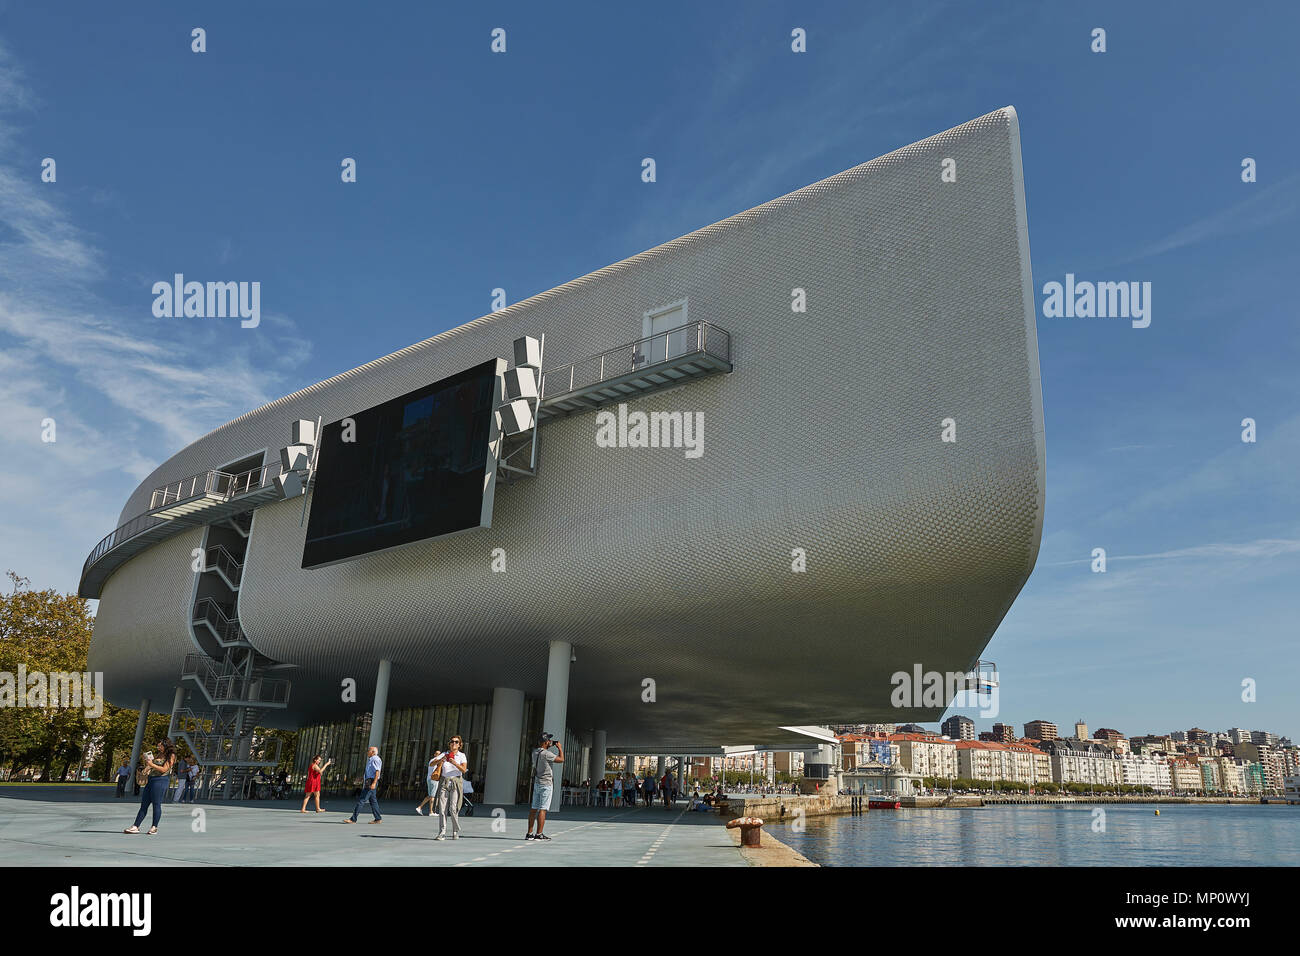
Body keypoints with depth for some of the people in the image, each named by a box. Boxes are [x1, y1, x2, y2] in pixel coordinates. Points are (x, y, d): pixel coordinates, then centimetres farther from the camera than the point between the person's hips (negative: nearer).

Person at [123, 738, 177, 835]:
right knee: (143, 804, 6)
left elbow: (164, 769, -12)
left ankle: (154, 827, 2)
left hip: (160, 780, -8)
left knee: (156, 804, -5)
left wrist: (151, 764, -14)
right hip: (151, 779, 8)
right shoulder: (160, 755, 20)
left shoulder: (171, 756, -4)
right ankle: (135, 826, 7)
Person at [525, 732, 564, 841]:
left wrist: (550, 746, 20)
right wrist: (560, 748, -1)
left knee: (534, 808, 9)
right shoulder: (546, 753, -18)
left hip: (536, 783, 8)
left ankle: (529, 833, 12)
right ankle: (539, 834, -7)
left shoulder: (534, 752, 5)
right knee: (542, 809, -6)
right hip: (546, 784, -8)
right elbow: (561, 759, -14)